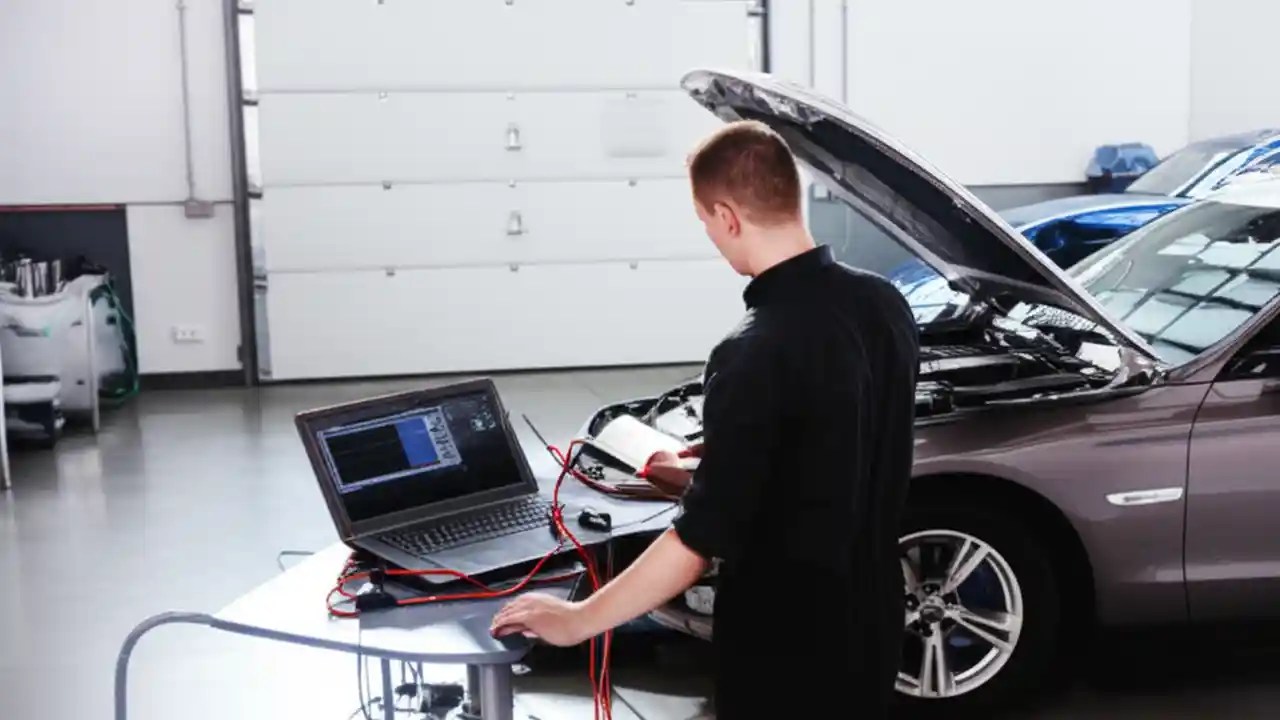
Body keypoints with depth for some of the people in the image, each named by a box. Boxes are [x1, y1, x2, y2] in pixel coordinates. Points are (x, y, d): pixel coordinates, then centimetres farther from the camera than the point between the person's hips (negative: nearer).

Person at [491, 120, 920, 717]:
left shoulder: (755, 355, -27)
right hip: (870, 624, 8)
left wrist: (578, 620, -13)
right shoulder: (884, 305, -2)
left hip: (784, 649, -7)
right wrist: (704, 475, 21)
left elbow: (701, 539, -25)